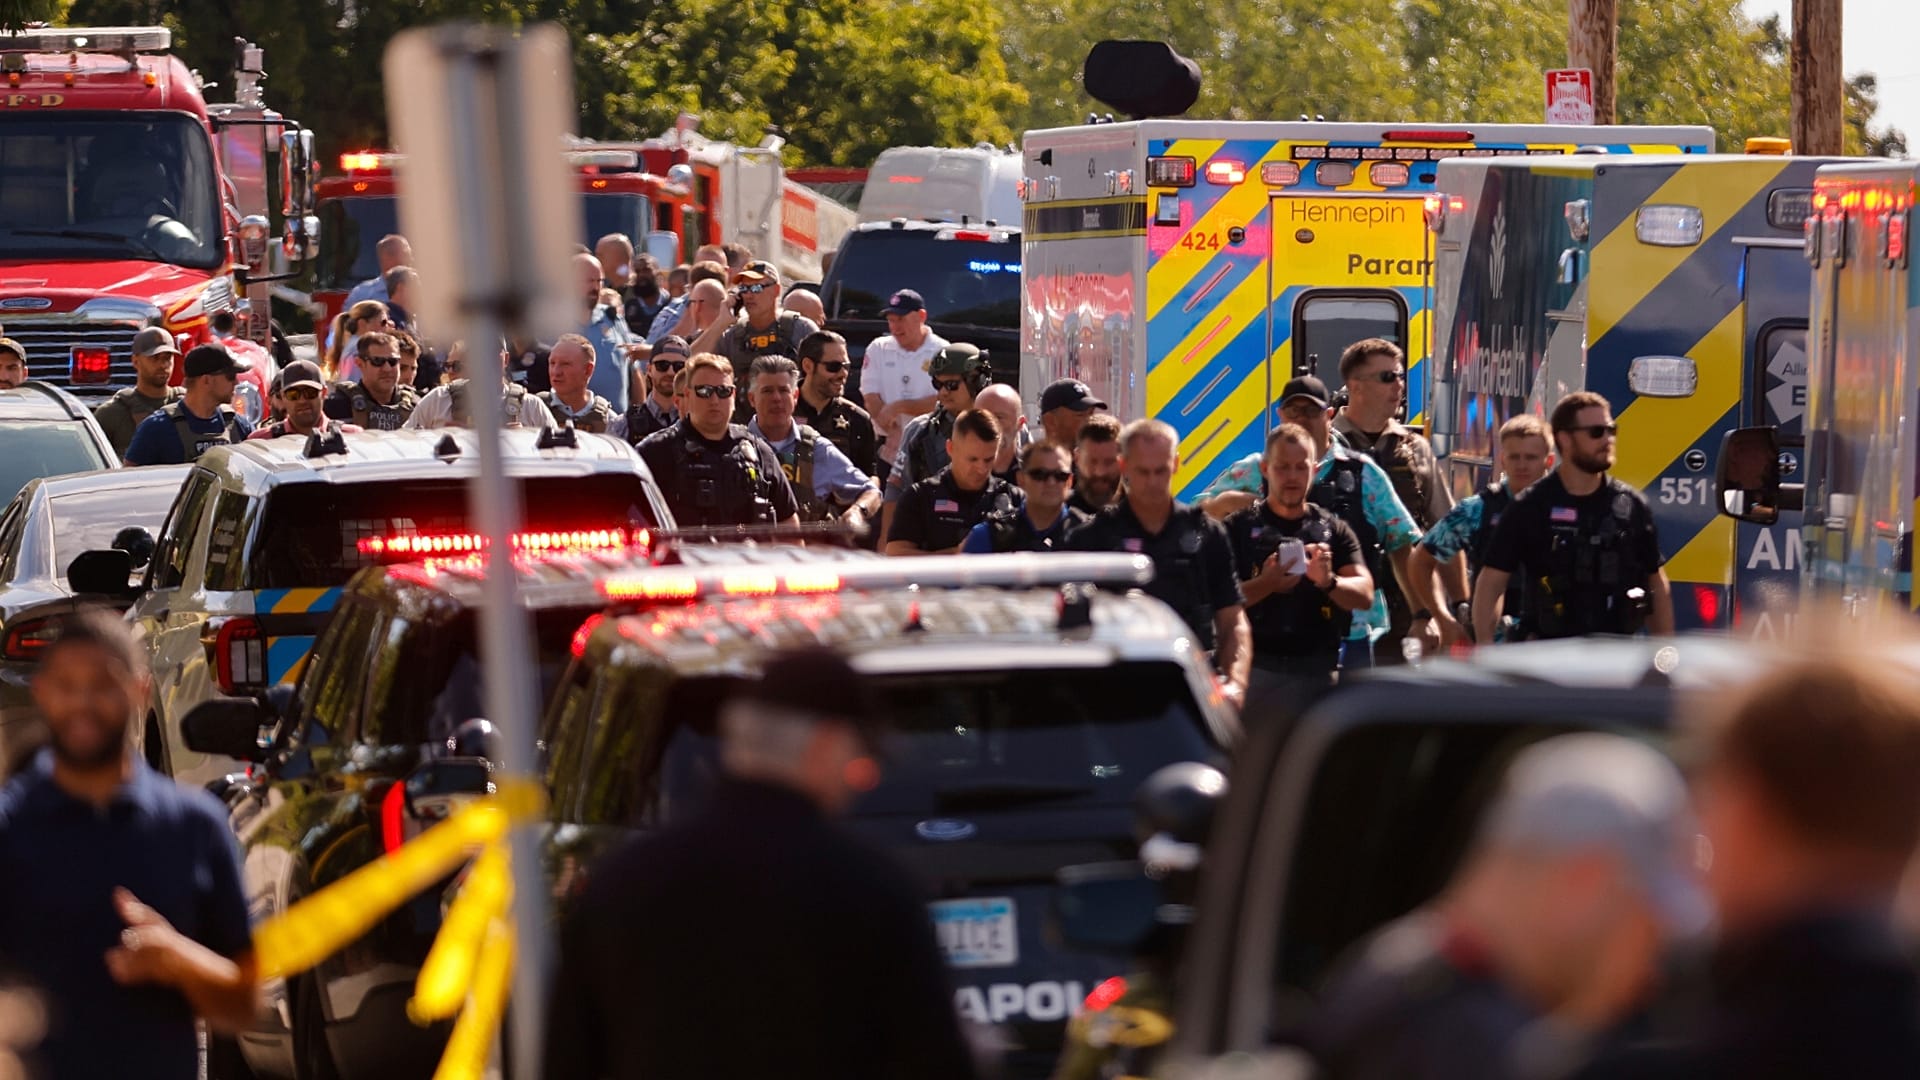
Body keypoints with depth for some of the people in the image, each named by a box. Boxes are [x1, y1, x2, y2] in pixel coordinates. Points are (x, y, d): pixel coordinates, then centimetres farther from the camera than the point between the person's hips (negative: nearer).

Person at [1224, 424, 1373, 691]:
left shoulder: (1334, 530, 11)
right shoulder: (1240, 527, 5)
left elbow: (1365, 595, 0)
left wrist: (1329, 581, -22)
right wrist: (1265, 584, -25)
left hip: (1318, 669, 2)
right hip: (1256, 666, -2)